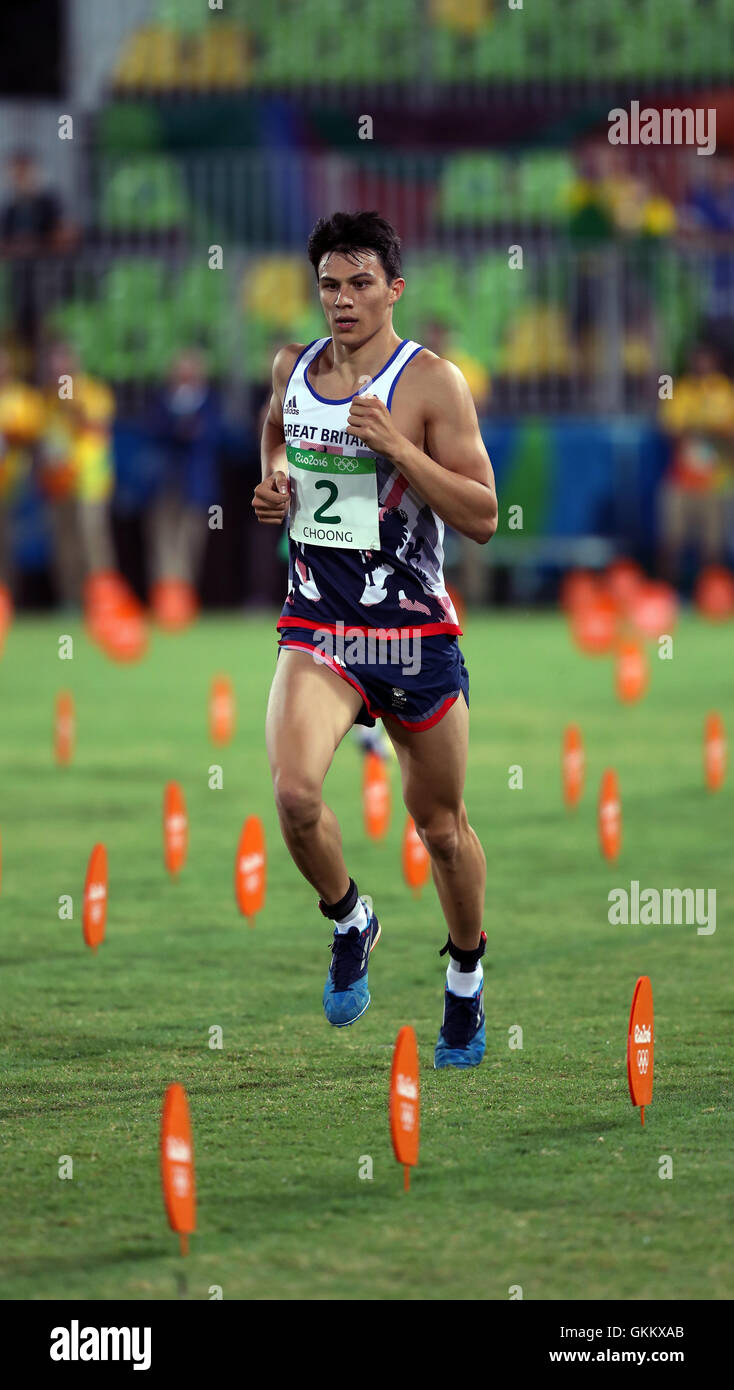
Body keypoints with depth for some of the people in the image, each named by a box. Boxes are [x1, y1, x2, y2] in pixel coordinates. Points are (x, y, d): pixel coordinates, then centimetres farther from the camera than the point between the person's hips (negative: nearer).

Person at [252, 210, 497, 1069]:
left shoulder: (432, 383, -9)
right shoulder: (293, 369, 5)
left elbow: (483, 519, -12)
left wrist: (397, 446, -22)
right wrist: (273, 481, 9)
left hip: (414, 630, -2)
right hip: (317, 629, 2)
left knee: (442, 827, 12)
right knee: (295, 795, -23)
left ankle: (466, 978, 37)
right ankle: (349, 923, 6)